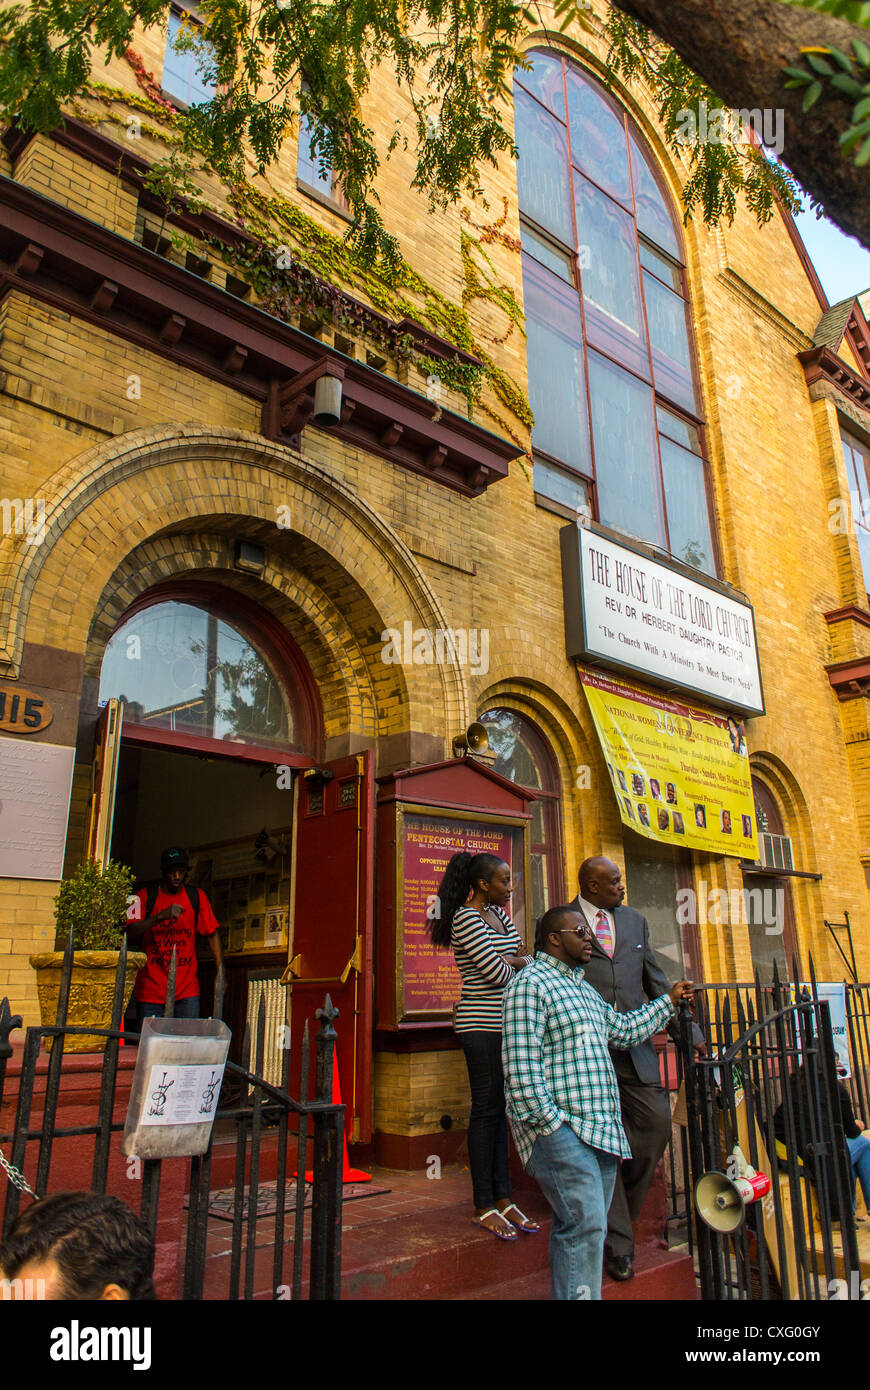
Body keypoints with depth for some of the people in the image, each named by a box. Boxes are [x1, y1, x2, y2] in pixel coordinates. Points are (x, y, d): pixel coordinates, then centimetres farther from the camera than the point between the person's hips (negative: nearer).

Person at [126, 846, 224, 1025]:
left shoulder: (197, 897, 8)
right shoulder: (145, 896, 3)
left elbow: (212, 934, 9)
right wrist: (161, 916, -23)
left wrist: (220, 971, -1)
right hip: (150, 989, -1)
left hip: (187, 989, 1)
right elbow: (130, 933, -10)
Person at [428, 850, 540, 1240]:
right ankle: (483, 1207, 9)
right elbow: (497, 973, -20)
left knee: (501, 1109, 12)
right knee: (486, 1110, -1)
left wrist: (513, 960, -10)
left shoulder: (499, 915, 12)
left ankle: (502, 1199, 20)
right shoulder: (466, 919, -15)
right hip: (481, 1026, -8)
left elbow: (528, 963, 12)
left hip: (507, 1023, 8)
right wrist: (517, 961, 0)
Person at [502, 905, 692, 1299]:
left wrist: (669, 1001, 32)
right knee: (585, 1226, -14)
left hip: (601, 1129, 9)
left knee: (581, 1229, 10)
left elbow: (625, 1030, 30)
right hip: (561, 1129, -9)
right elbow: (521, 1067, -17)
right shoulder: (531, 985, -10)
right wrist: (551, 1123, -19)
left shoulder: (583, 988, 22)